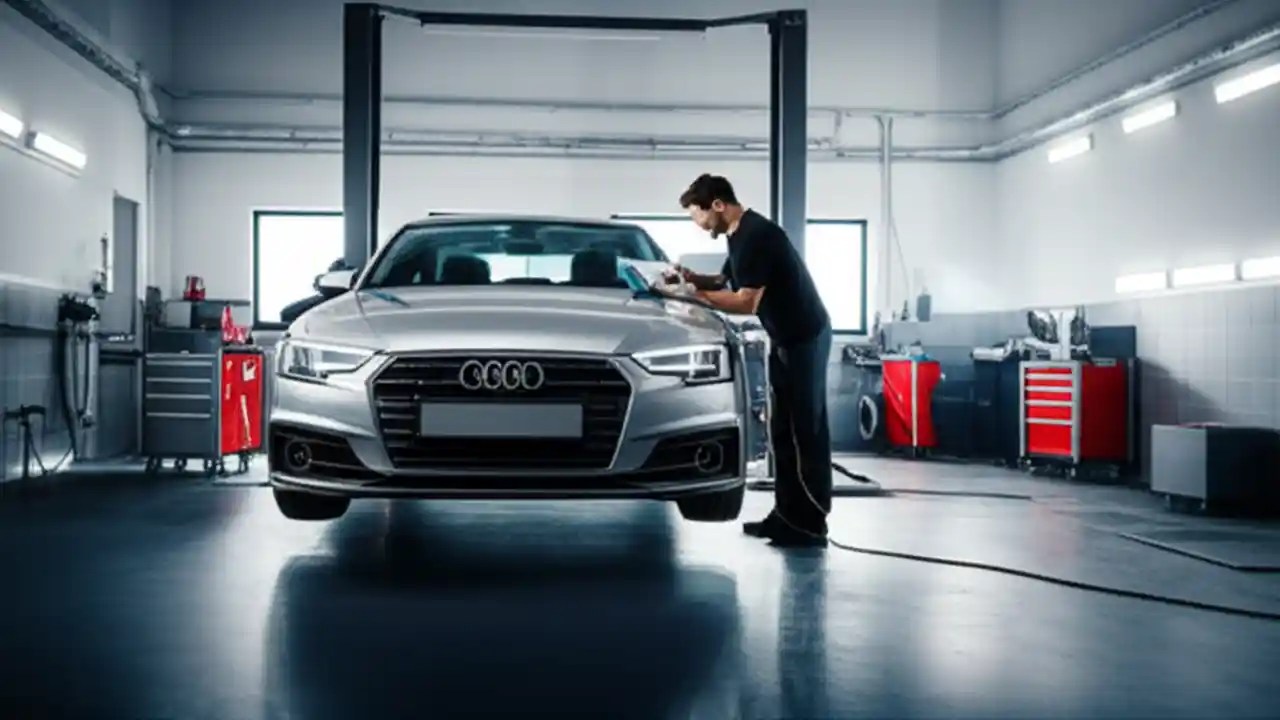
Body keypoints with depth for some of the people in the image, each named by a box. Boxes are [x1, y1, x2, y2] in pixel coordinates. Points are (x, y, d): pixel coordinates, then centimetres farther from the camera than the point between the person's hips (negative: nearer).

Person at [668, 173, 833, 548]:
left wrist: (695, 295, -17)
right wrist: (694, 279, 3)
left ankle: (809, 526, -5)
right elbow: (727, 282, 21)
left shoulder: (755, 235, -21)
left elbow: (746, 303, -23)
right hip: (786, 338, 10)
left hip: (804, 337, -10)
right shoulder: (741, 234, 11)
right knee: (783, 431, 11)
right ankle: (787, 515, 16)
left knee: (805, 433, -8)